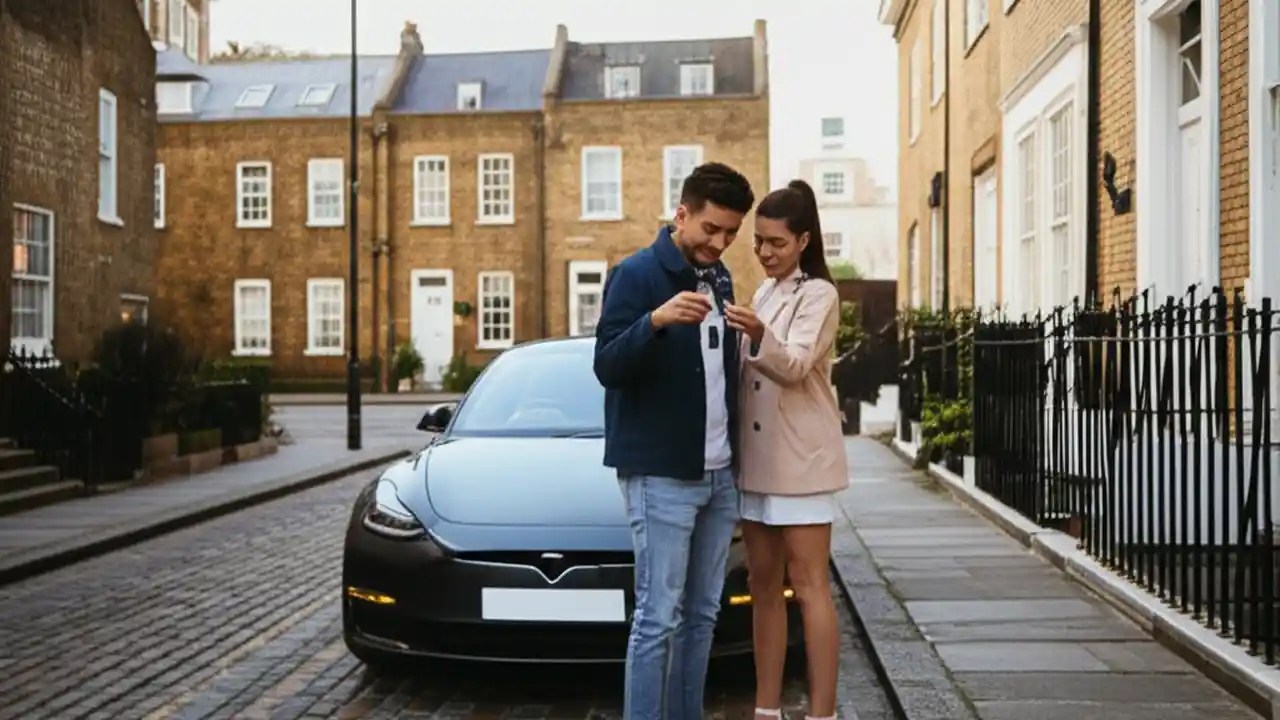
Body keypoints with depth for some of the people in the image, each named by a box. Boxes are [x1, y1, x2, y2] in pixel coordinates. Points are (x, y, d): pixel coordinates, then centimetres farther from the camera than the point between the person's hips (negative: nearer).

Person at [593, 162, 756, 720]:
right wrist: (655, 320, -35)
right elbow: (607, 367, -17)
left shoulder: (720, 280, 12)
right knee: (658, 617, -4)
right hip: (660, 476, -7)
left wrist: (737, 457, 13)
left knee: (702, 614, 12)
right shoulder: (637, 275, -9)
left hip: (719, 475, 7)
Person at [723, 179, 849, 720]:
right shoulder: (763, 294, 15)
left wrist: (759, 336, -41)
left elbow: (794, 365, -24)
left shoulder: (819, 294, -8)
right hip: (756, 458, 7)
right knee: (763, 584, 9)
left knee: (808, 585, -7)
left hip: (801, 458, -7)